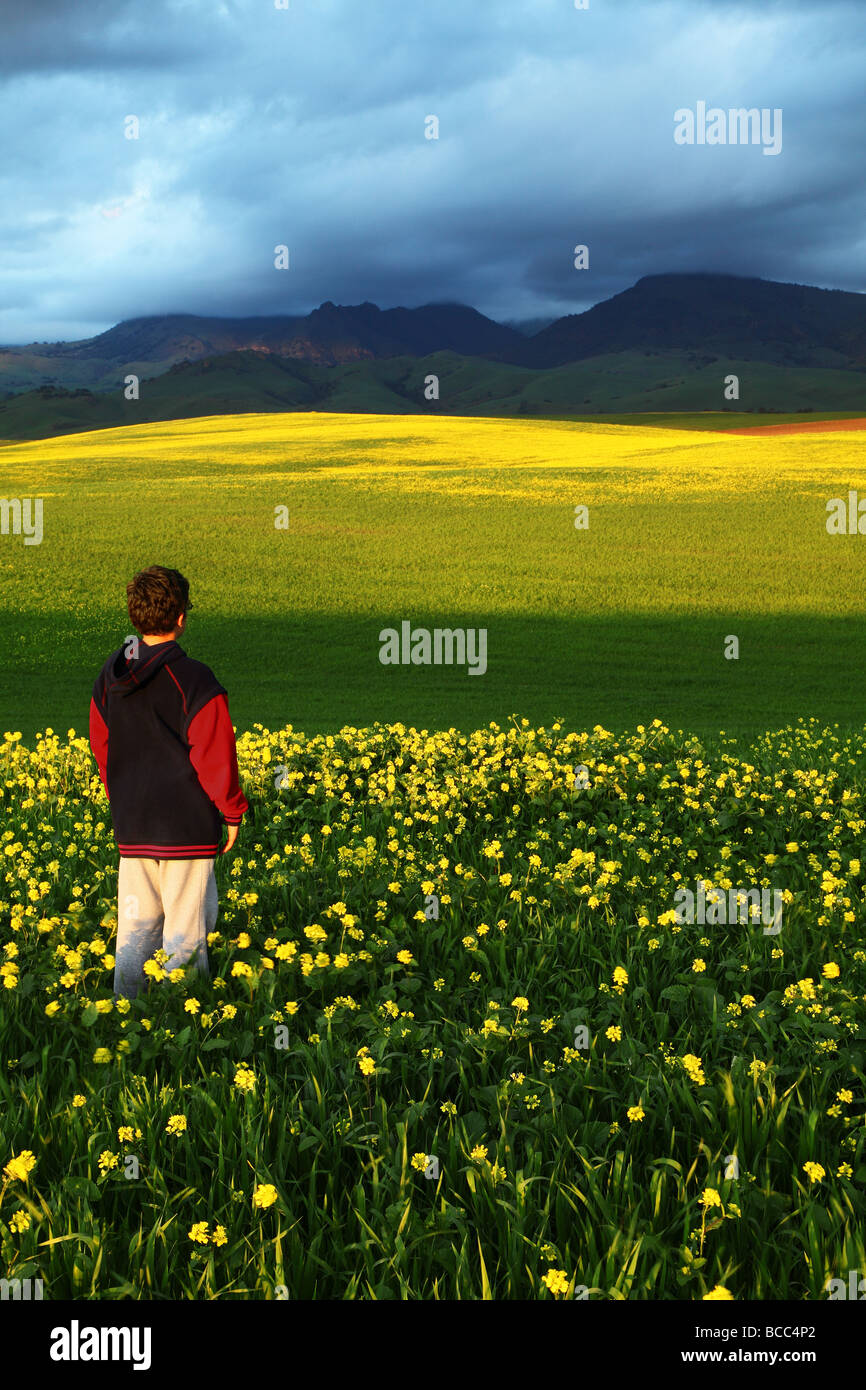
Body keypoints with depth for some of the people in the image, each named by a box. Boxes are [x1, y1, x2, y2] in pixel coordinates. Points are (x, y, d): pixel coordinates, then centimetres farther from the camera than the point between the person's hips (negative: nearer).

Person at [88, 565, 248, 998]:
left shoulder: (109, 678, 5)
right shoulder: (195, 680, -15)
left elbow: (100, 747, 14)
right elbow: (214, 756, -13)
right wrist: (233, 812, 1)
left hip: (131, 827, 6)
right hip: (187, 826, -5)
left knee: (135, 928, 11)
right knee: (185, 933, 3)